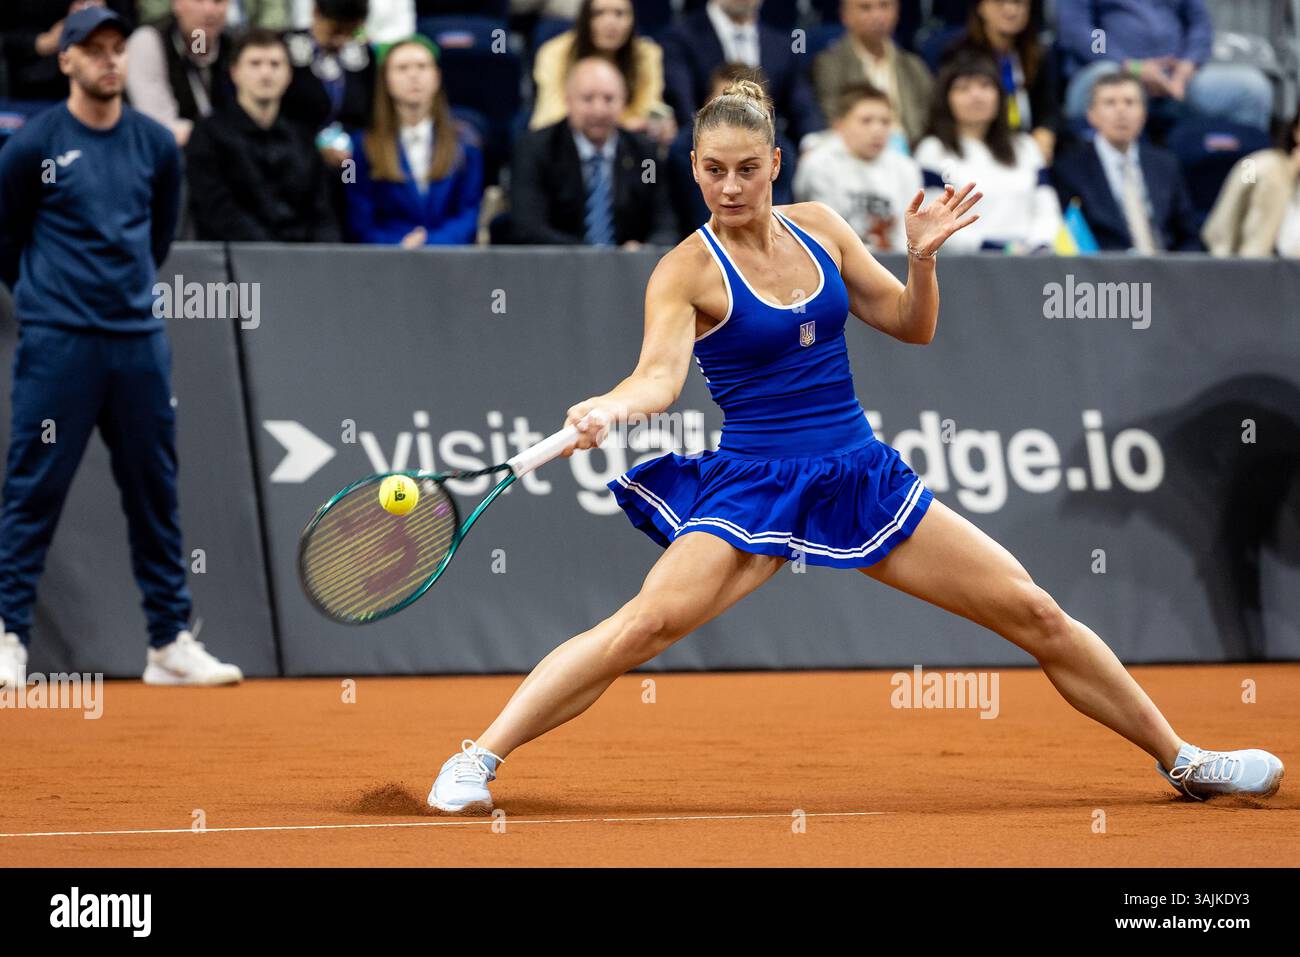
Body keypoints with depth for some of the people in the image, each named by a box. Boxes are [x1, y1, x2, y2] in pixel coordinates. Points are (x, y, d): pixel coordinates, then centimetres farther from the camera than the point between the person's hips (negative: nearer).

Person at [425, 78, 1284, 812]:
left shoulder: (818, 227, 5)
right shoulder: (687, 271, -9)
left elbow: (912, 326, 12)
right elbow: (660, 375, -24)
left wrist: (923, 257, -7)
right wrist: (610, 408, -45)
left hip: (862, 475, 4)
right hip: (754, 483, -4)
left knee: (1035, 612, 4)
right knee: (648, 623, -28)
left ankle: (1181, 759, 19)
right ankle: (476, 762, -22)